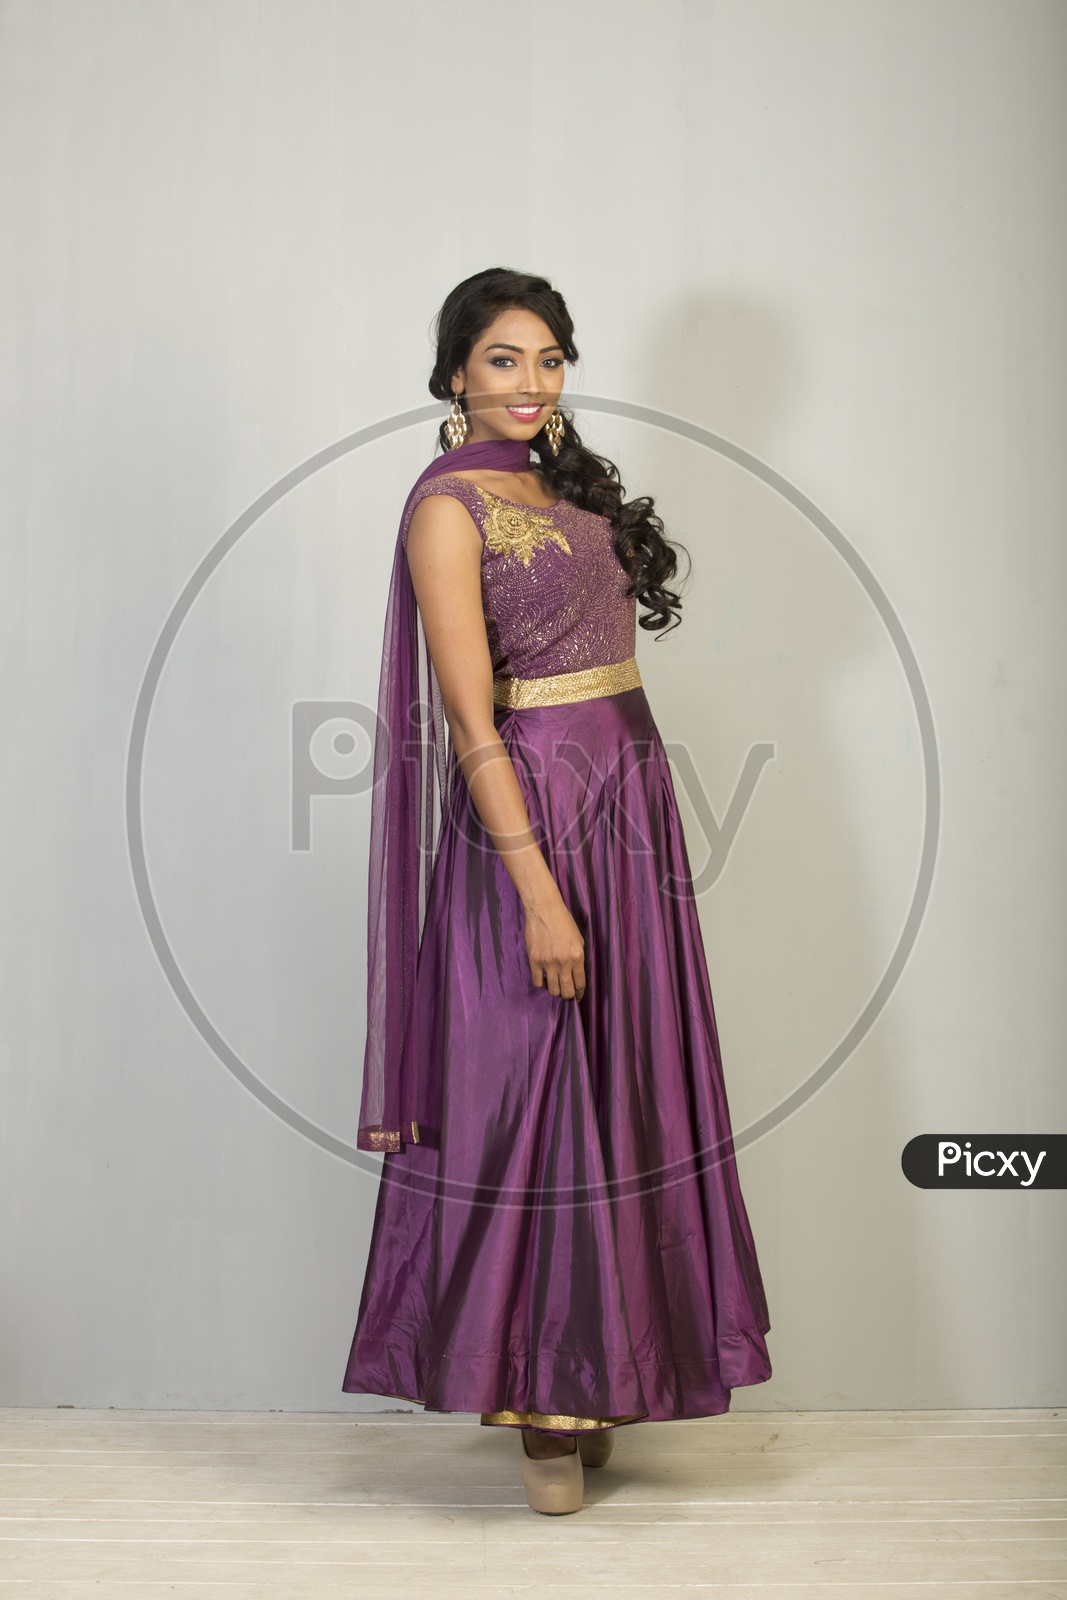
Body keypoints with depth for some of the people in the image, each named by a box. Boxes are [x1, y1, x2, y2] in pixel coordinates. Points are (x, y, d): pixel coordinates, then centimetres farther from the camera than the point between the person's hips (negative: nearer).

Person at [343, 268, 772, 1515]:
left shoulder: (563, 485, 14)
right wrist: (538, 889, -21)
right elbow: (471, 722, -16)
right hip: (534, 812, -8)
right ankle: (544, 1406, 11)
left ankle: (598, 1378, 24)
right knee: (537, 1101, -1)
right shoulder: (449, 504, -10)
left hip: (630, 801, 8)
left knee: (624, 1092, 11)